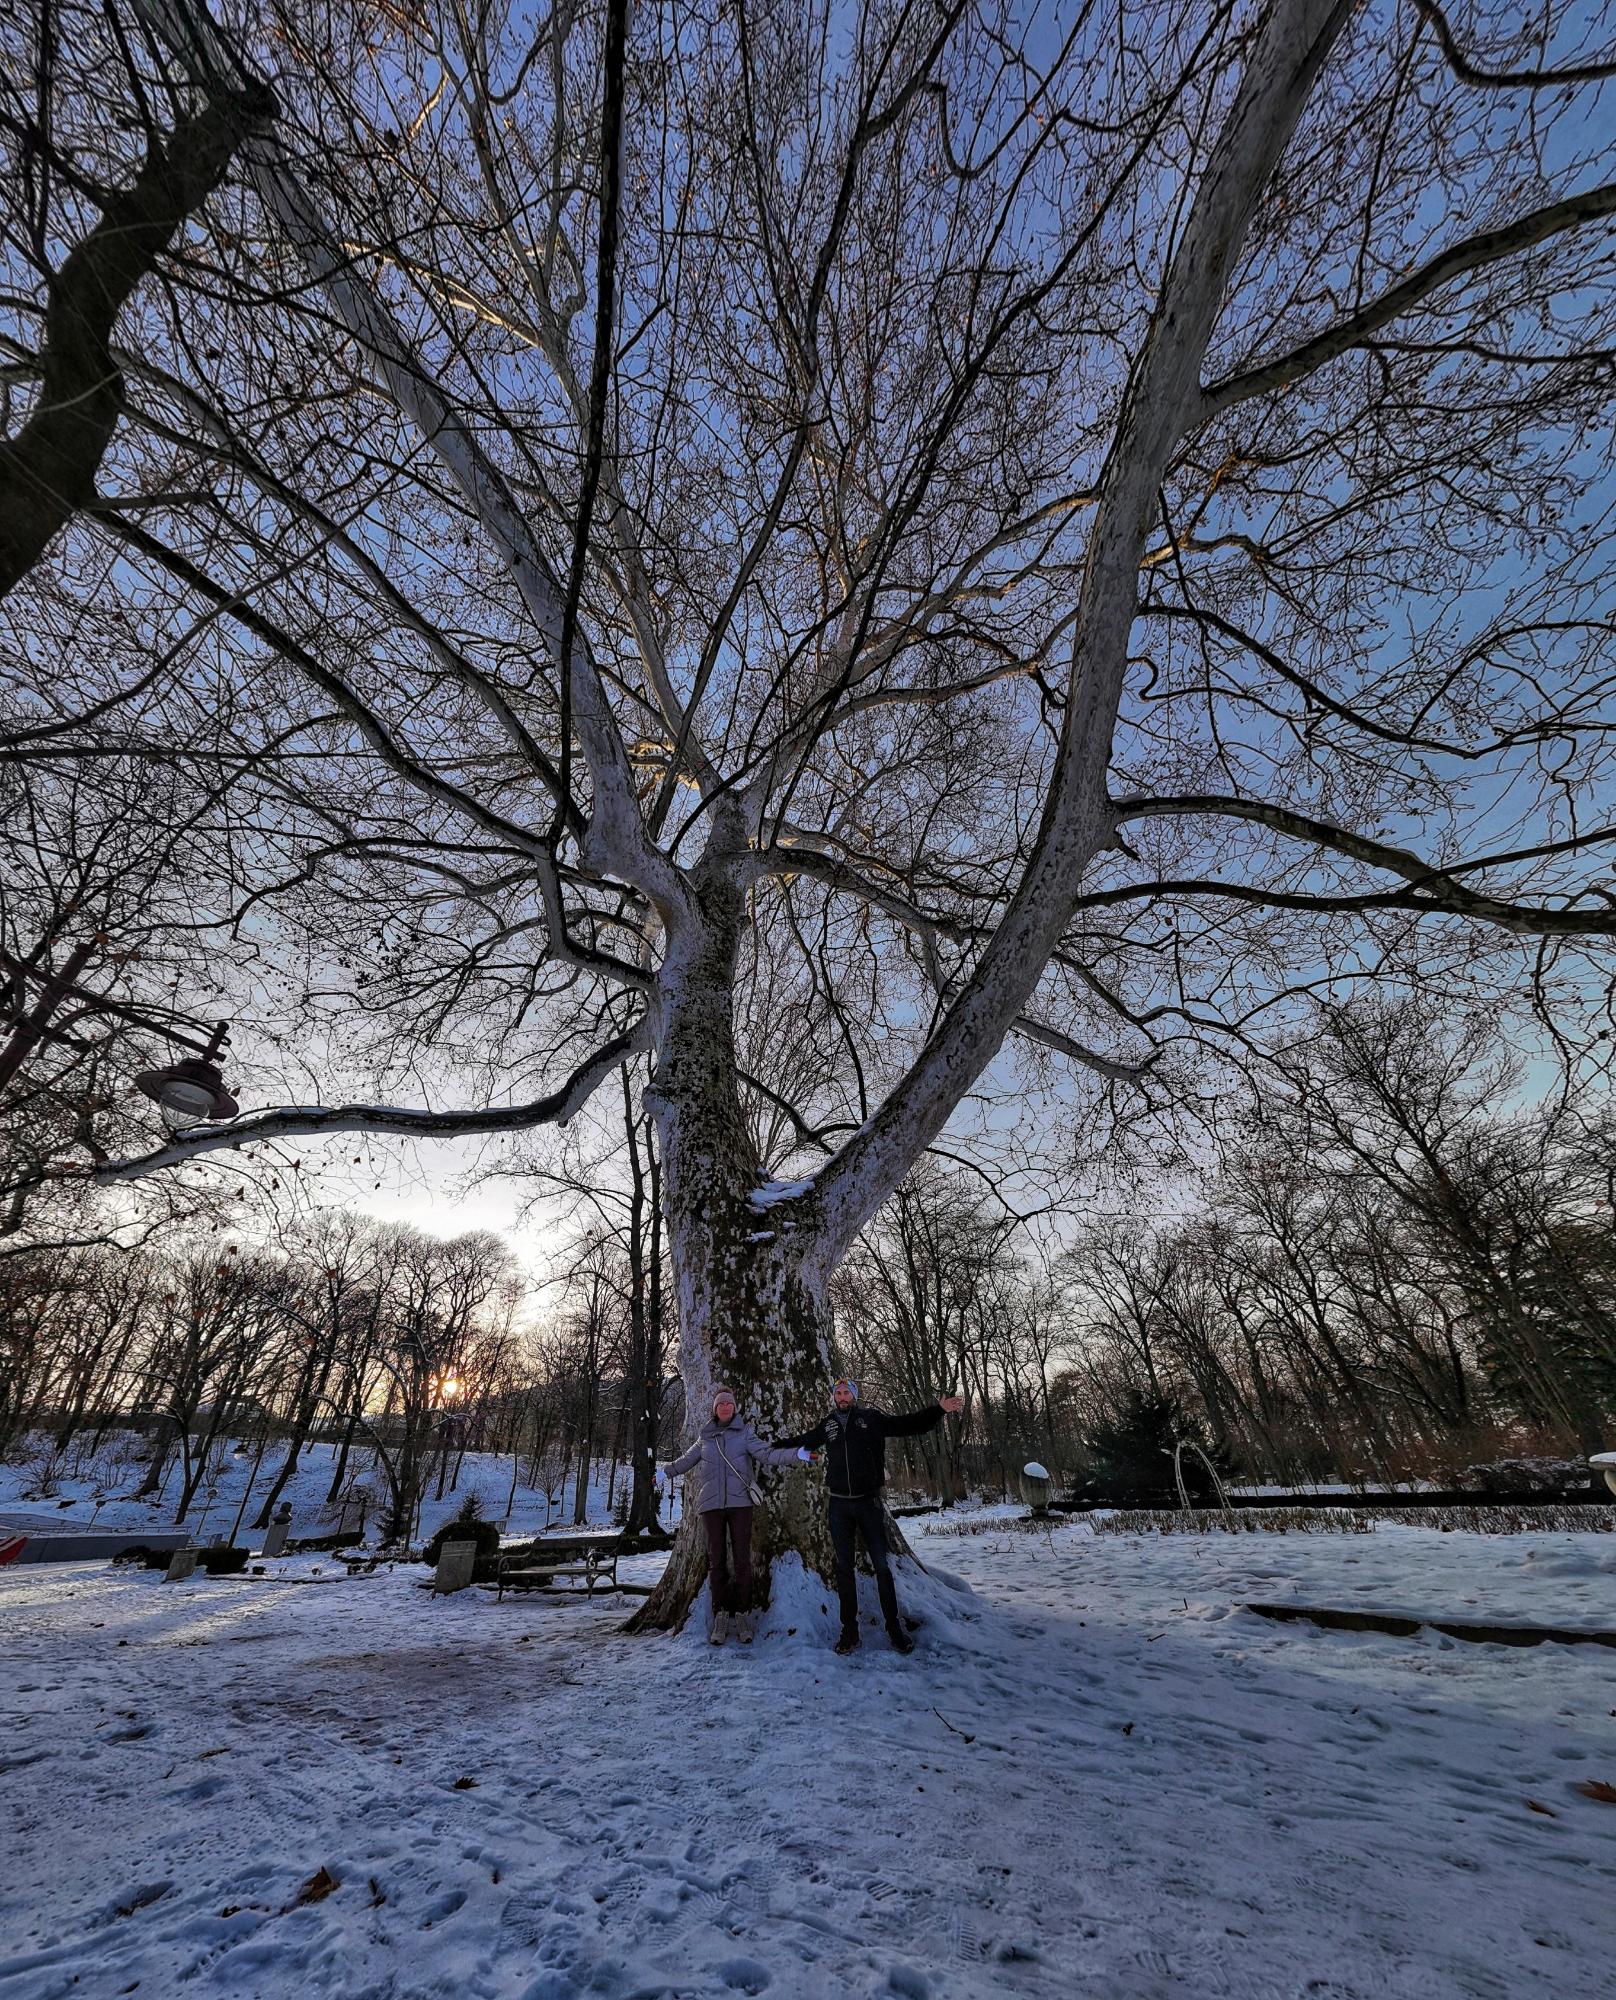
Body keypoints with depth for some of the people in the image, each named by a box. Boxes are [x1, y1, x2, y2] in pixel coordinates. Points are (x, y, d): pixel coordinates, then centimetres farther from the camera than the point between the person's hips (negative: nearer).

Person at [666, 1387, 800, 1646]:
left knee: (742, 1559, -1)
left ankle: (742, 1614, 11)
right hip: (711, 1504, 2)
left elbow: (766, 1453, -12)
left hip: (740, 1502, -2)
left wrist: (795, 1455, -26)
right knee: (716, 1559, 4)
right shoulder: (705, 1436, 8)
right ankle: (720, 1615, 15)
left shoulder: (744, 1432, 0)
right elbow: (687, 1461, 24)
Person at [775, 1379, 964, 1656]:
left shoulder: (872, 1418, -4)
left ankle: (894, 1628, 15)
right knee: (844, 1567, 9)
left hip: (868, 1502, -2)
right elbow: (803, 1441, 19)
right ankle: (849, 1630, 21)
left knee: (882, 1565, 2)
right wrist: (776, 1445, 12)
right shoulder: (826, 1425, 3)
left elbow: (909, 1425, -7)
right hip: (839, 1505, 2)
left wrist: (938, 1409, -19)